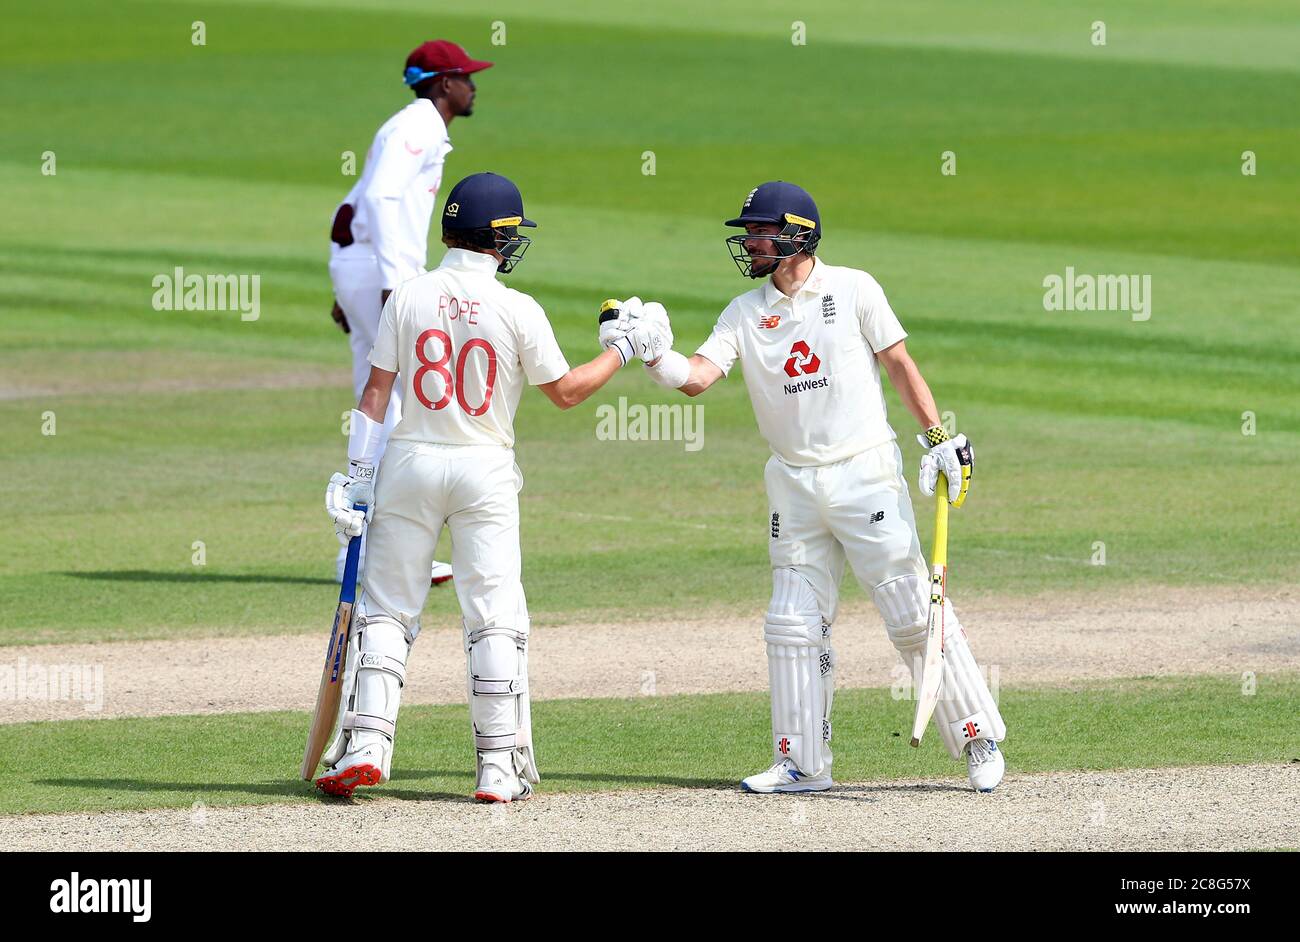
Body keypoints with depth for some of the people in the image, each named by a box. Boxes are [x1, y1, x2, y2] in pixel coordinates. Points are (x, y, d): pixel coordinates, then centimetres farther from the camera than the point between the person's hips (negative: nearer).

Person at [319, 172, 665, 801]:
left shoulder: (409, 297, -4)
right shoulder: (518, 311, -9)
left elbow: (377, 389, -3)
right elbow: (566, 392, 1)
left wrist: (358, 470, 1)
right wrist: (624, 348, 14)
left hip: (410, 465, 2)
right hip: (485, 470, -2)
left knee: (387, 608, 9)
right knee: (495, 618, 4)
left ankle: (364, 745, -1)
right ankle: (500, 767, 1)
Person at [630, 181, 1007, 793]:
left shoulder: (852, 289, 0)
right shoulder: (745, 313, 8)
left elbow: (899, 364, 1)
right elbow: (697, 376, -4)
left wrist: (937, 437, -6)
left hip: (865, 473, -4)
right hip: (794, 485, 4)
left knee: (915, 614, -7)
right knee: (792, 624, 2)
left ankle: (979, 741, 3)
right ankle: (803, 764, 10)